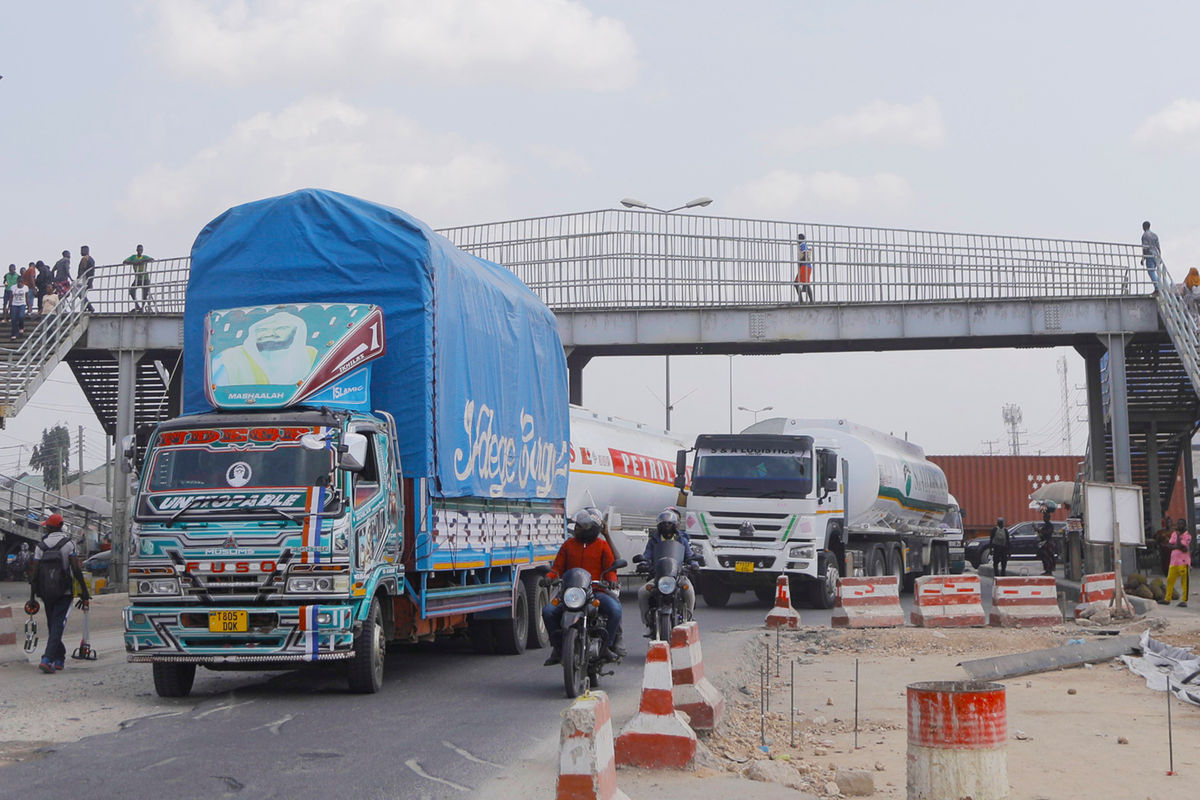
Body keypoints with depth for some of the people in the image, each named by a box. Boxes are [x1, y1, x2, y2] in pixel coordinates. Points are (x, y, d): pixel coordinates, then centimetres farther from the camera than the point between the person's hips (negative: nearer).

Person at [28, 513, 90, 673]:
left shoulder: (40, 546, 3)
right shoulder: (68, 543, -4)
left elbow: (34, 572, 1)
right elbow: (76, 569, -11)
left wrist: (32, 596, 7)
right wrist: (84, 591, -6)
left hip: (46, 593, 3)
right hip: (64, 593, -3)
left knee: (52, 625, 16)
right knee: (57, 625, -6)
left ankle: (59, 659, 21)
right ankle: (47, 659, -20)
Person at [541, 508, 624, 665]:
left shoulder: (602, 545, 7)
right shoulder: (569, 544, 14)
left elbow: (610, 568, 6)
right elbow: (558, 567, 13)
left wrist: (611, 580, -16)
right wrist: (549, 577, -8)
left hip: (596, 591, -2)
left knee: (615, 609, -31)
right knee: (548, 611, -20)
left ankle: (608, 645, -11)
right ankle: (558, 648, -6)